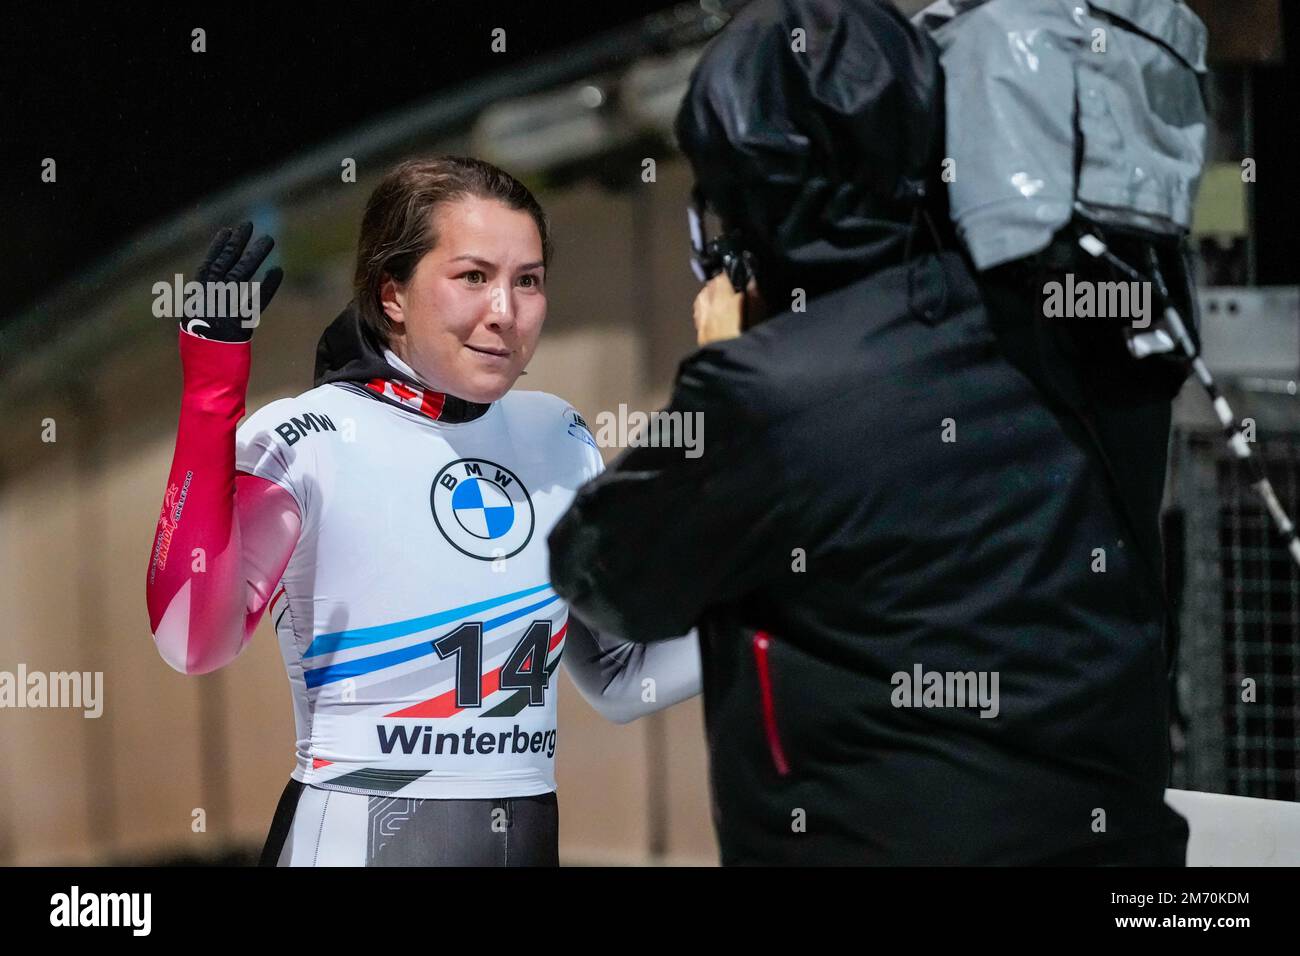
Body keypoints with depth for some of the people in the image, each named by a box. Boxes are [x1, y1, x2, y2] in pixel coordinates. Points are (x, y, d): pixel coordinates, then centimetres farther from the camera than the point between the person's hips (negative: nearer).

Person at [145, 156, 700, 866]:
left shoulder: (559, 438, 6)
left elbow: (618, 680, 13)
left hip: (528, 838, 6)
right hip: (356, 840, -6)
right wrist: (212, 389, -32)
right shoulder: (305, 439, -12)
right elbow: (193, 642, -28)